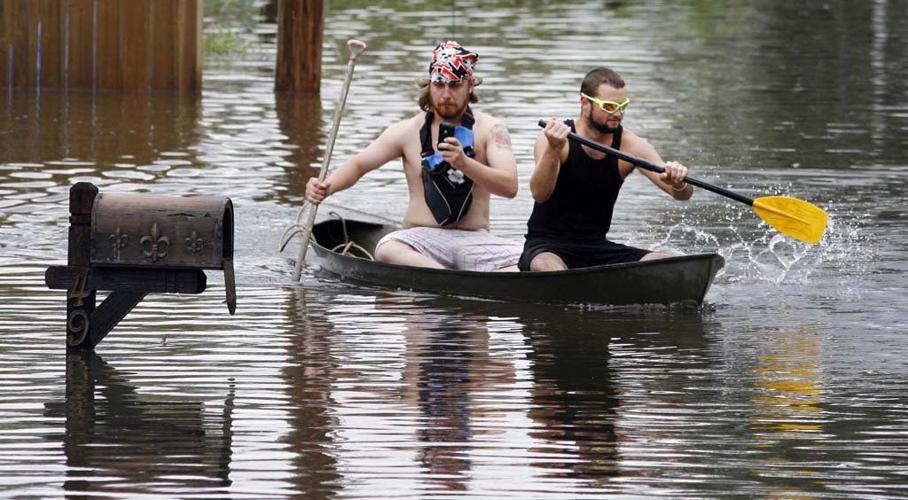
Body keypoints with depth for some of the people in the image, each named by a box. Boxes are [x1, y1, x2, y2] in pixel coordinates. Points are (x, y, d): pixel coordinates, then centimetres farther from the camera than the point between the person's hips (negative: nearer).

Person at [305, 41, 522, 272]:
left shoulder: (489, 129, 3)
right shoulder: (410, 131, 7)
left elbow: (510, 187, -9)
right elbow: (358, 164, 7)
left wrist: (465, 164, -25)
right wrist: (326, 187, -14)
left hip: (475, 239, -1)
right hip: (423, 238, 1)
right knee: (387, 251, -36)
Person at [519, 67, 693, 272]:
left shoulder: (630, 145, -2)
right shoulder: (553, 138, -12)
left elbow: (683, 194, -7)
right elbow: (539, 194, -27)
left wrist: (679, 184, -32)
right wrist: (554, 150, -44)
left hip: (597, 246, 4)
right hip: (546, 246, -4)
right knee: (546, 267, -39)